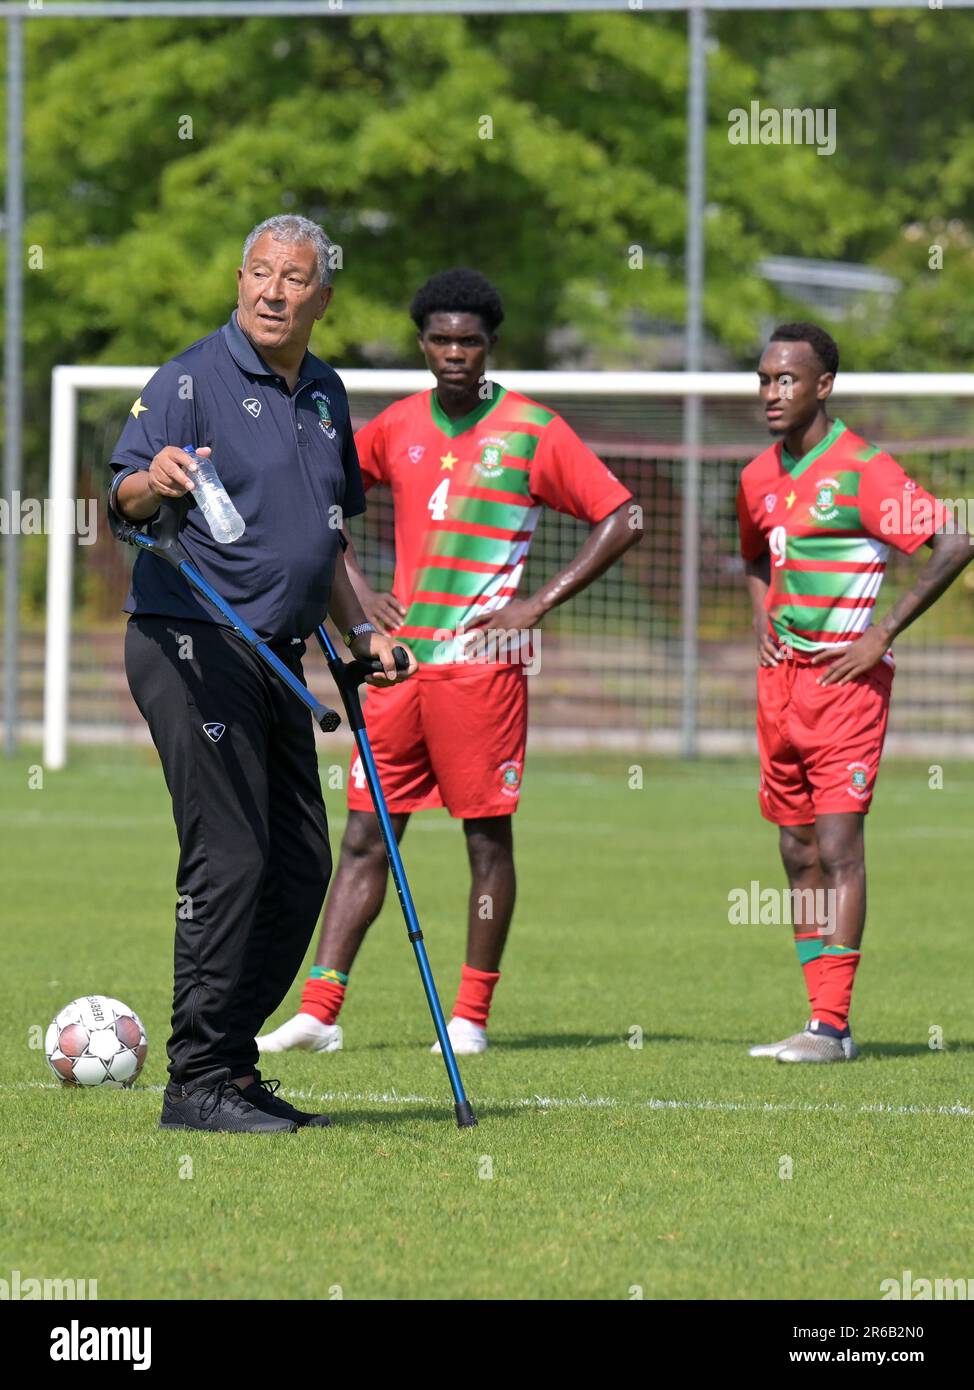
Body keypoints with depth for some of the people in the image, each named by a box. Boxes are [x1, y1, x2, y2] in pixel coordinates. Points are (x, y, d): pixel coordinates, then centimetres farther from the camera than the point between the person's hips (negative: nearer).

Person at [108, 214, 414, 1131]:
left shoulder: (325, 394, 16)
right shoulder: (194, 378, -7)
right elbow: (124, 495, -18)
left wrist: (359, 631, 16)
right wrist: (154, 481, -40)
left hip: (275, 660, 8)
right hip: (191, 644, -8)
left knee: (300, 868, 8)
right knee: (230, 859, -13)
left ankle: (229, 1061, 17)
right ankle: (198, 1082, -8)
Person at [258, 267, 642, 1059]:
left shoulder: (533, 430, -3)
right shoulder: (399, 427, 10)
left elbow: (622, 519, -2)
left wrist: (542, 603, -8)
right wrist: (360, 593, 11)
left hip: (483, 660, -4)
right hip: (402, 658, 4)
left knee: (488, 837, 0)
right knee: (366, 836, 2)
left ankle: (472, 1018, 6)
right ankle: (319, 1013, 0)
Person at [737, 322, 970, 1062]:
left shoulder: (862, 470, -11)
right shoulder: (759, 479, 12)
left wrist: (883, 634, -15)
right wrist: (763, 626, 13)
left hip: (845, 676, -8)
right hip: (782, 680, 8)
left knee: (837, 843, -11)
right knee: (798, 852, 7)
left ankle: (832, 1026, -14)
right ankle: (822, 1017, 11)